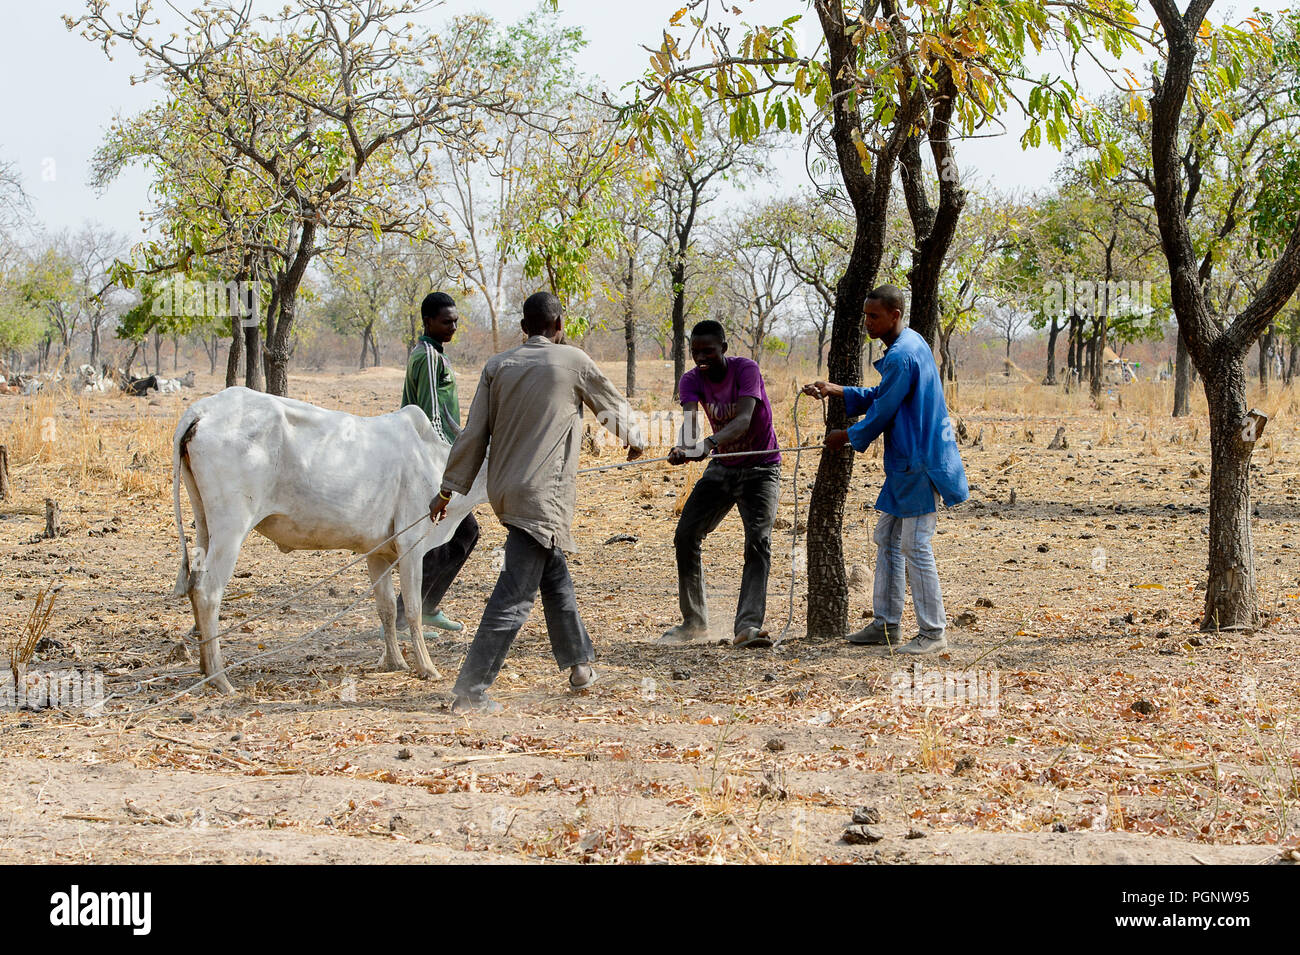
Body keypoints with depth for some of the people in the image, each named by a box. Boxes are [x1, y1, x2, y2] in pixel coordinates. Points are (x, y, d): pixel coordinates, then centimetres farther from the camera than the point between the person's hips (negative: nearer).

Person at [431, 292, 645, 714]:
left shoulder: (497, 366, 7)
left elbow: (474, 434, 4)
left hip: (504, 489, 6)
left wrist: (449, 489, 10)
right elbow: (612, 405, 14)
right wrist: (633, 440, 33)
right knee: (515, 596, -7)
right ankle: (470, 691, -12)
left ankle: (579, 664, 35)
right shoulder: (572, 361, -3)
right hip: (543, 496, -6)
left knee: (555, 576, 23)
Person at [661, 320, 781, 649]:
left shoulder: (746, 369, -21)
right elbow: (690, 419, -26)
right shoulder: (691, 380, -8)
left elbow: (743, 420, -35)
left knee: (758, 541, -23)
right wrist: (684, 446, -51)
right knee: (686, 537, -1)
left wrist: (709, 443, -54)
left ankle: (748, 625, -33)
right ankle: (694, 622, 12)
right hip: (722, 467, 5)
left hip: (760, 469, -5)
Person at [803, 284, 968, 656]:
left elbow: (882, 412, -15)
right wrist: (836, 390, 16)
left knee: (914, 546, -6)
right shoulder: (911, 344, 13)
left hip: (920, 464, -11)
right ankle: (885, 624, 20)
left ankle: (933, 632, 1)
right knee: (887, 539, 14)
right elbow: (880, 397, 22)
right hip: (907, 462, 11)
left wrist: (847, 437, 1)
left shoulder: (902, 356, -20)